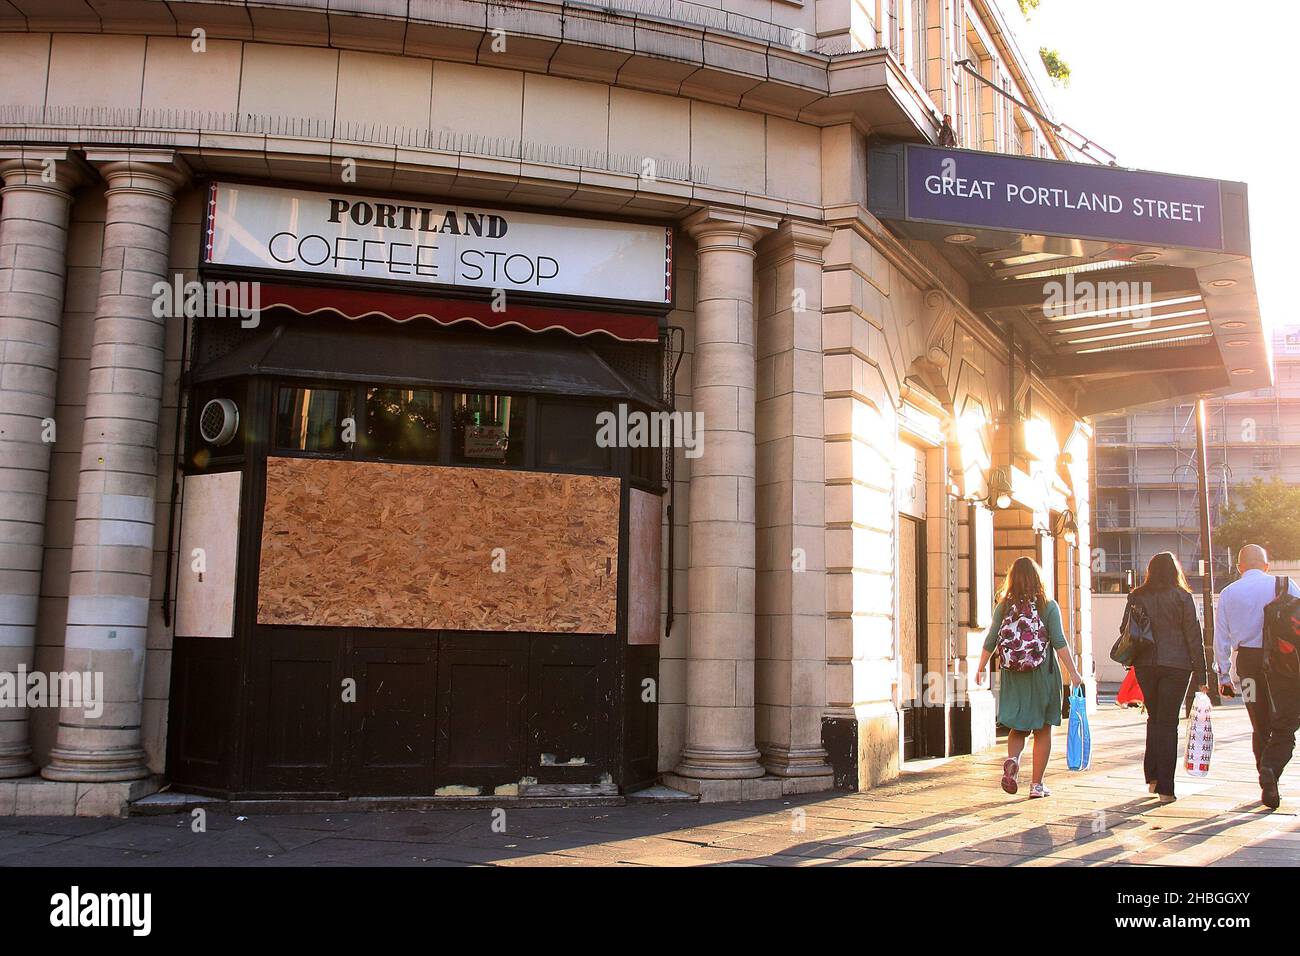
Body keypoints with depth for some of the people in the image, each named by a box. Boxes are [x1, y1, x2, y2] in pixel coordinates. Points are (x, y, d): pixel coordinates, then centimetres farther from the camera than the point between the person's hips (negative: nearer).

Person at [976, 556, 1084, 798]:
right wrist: (1073, 673, -10)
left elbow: (990, 641, 2)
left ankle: (1012, 760, -15)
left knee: (1018, 727, 14)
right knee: (1043, 730, 10)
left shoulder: (1004, 606, 0)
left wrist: (981, 668, 14)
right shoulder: (1048, 606, -5)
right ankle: (1037, 784, 10)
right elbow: (1059, 642, -12)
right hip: (1043, 674, -2)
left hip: (1013, 676, 2)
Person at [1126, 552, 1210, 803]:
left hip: (1144, 664, 3)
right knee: (1168, 722, 0)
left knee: (1154, 719, 18)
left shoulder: (1137, 596, 4)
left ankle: (1152, 777, 18)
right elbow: (1193, 636, -3)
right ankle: (1165, 788, 0)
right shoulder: (1182, 597, -4)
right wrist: (1200, 674, 0)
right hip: (1176, 665, -3)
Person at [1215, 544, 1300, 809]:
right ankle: (1271, 768, -22)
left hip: (1247, 660, 3)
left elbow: (1221, 638, 6)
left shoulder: (1228, 593, 7)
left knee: (1260, 726, 14)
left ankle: (1267, 787, 15)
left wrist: (1224, 676, 11)